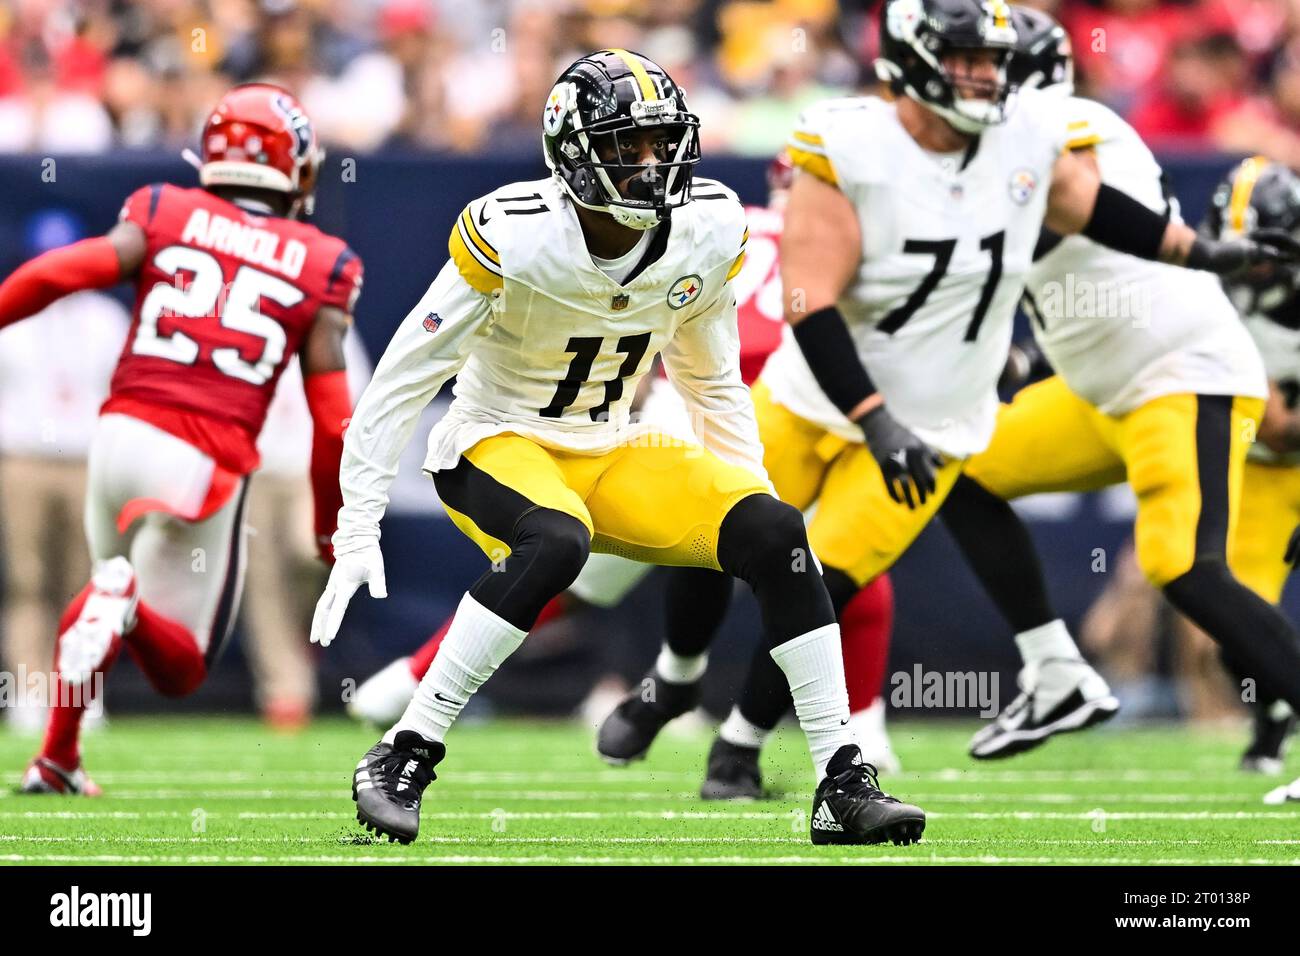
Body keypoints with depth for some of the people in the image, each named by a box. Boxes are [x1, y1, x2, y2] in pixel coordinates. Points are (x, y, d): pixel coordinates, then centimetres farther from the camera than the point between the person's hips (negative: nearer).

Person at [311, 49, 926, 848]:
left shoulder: (708, 234, -7)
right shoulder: (512, 238, -23)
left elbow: (714, 384, 10)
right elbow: (402, 383, -17)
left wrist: (753, 502, 8)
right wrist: (358, 534, -19)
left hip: (611, 455, 5)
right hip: (497, 447, -5)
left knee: (775, 533, -16)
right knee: (555, 544, -38)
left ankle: (844, 787, -11)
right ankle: (401, 762, -29)